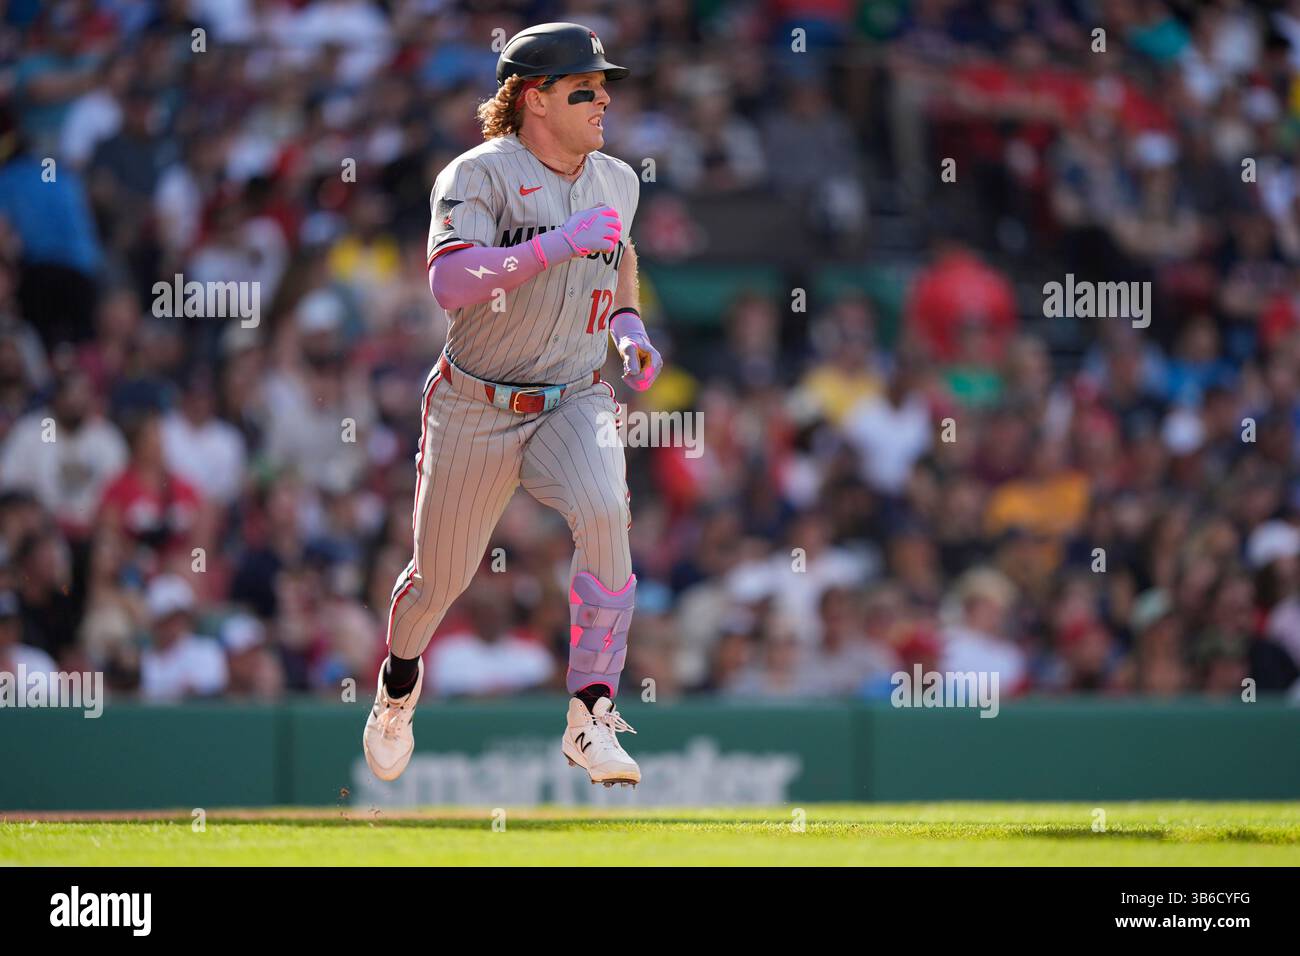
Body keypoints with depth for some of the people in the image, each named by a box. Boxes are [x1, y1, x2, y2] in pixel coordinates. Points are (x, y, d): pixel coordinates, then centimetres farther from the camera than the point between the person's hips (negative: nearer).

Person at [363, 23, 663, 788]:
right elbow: (450, 282, -32)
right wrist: (559, 244, -38)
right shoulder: (480, 176, -16)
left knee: (603, 511, -29)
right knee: (442, 577, 11)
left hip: (575, 404, 3)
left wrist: (628, 321, 8)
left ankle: (591, 716, -26)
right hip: (474, 409, -2)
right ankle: (401, 678, 47)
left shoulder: (616, 181, 3)